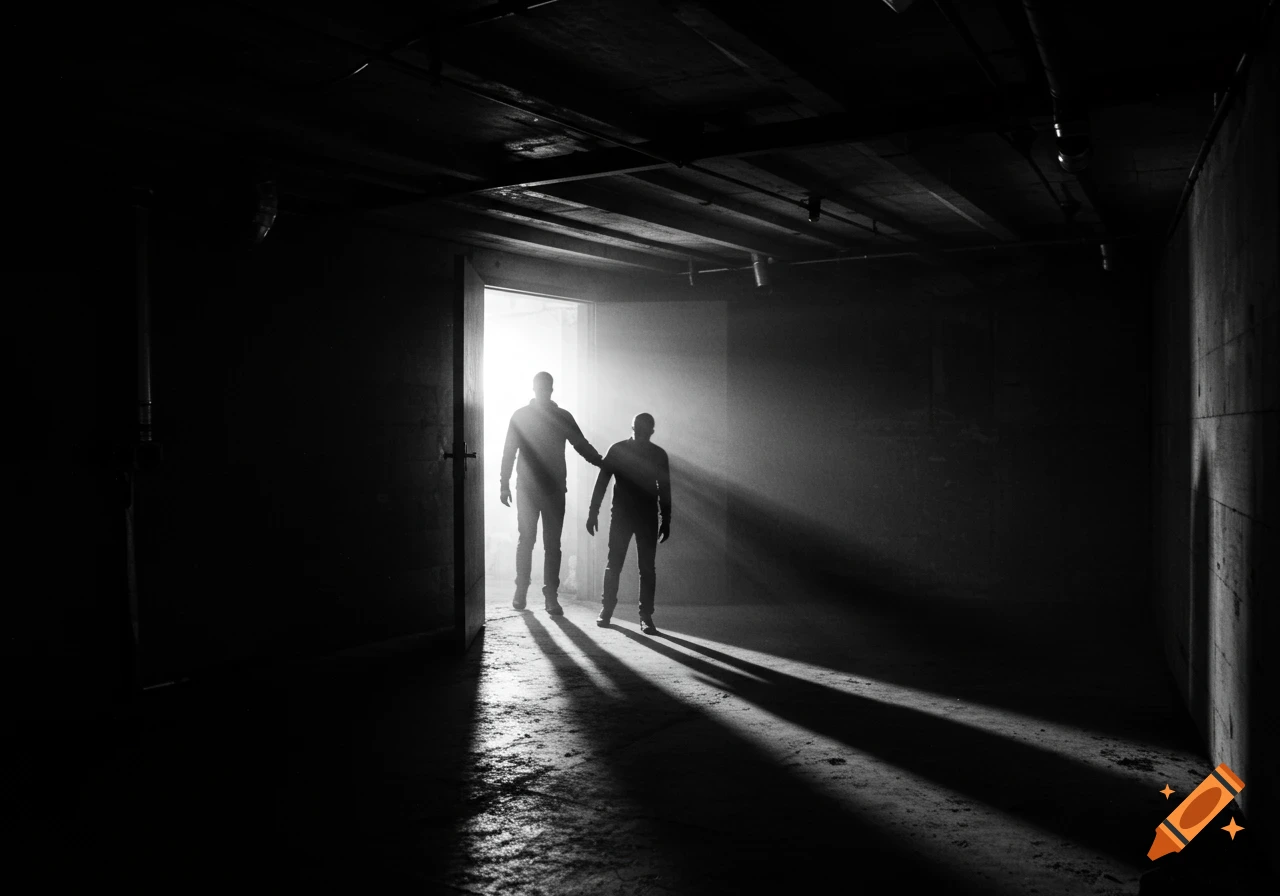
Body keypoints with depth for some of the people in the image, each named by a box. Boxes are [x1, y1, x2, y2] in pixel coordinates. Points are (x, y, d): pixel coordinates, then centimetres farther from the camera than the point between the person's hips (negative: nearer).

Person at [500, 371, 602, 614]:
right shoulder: (520, 416, 3)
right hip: (526, 489, -1)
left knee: (552, 544, 0)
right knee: (526, 541, 3)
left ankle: (551, 596, 1)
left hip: (555, 489, 1)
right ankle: (520, 591, 14)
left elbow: (581, 445, 10)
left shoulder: (563, 417, 6)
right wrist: (505, 485, -3)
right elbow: (509, 452, 2)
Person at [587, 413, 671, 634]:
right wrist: (594, 512, -6)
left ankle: (646, 616, 2)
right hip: (620, 515, -1)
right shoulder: (617, 450, -1)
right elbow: (602, 481, -1)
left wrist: (665, 521, 5)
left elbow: (664, 489, 8)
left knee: (647, 568, -1)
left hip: (648, 518, 1)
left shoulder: (659, 454, 3)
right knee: (614, 565, 0)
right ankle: (606, 609, 13)